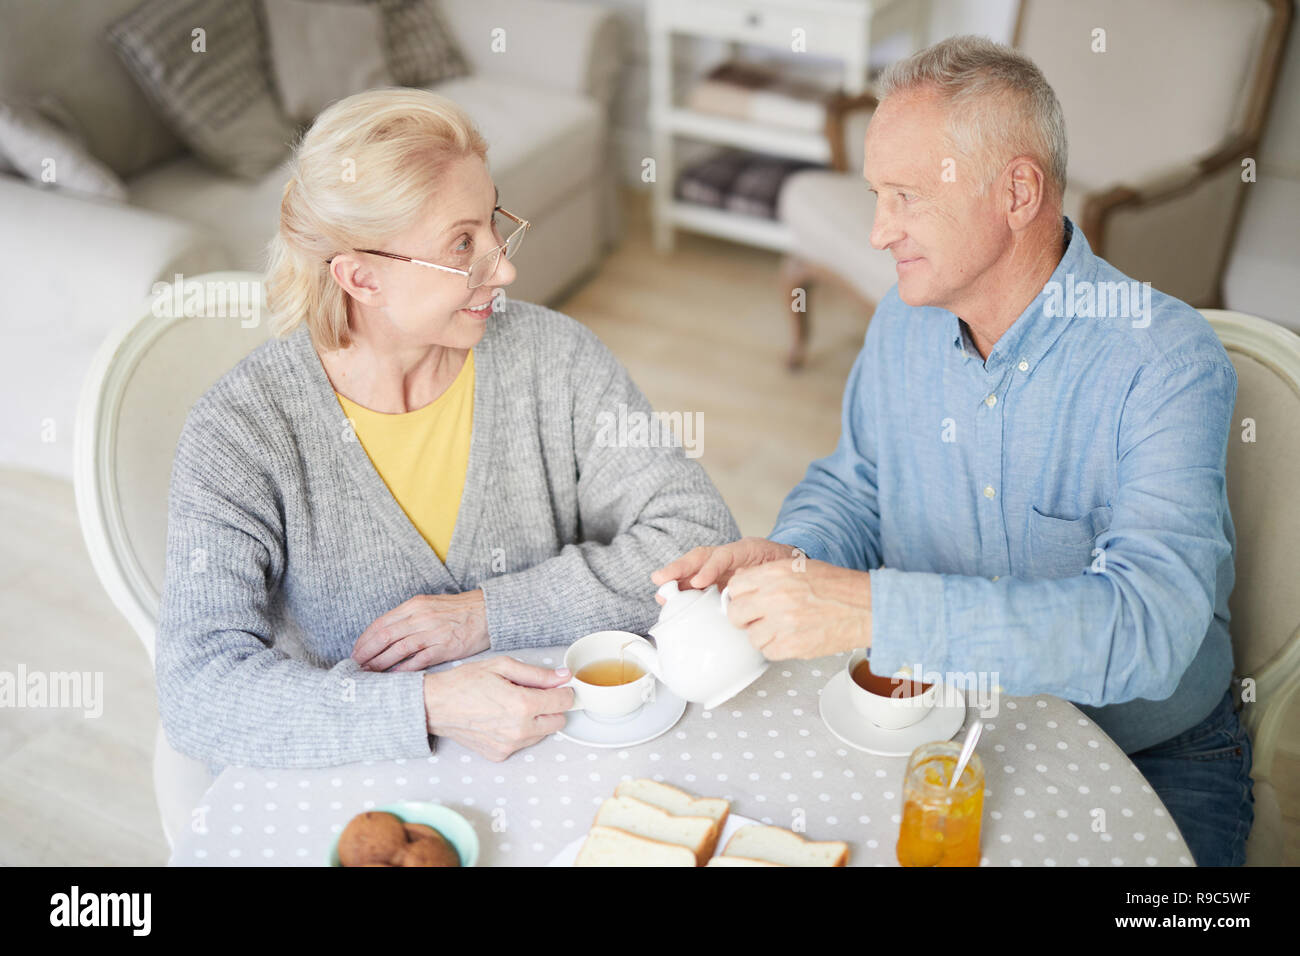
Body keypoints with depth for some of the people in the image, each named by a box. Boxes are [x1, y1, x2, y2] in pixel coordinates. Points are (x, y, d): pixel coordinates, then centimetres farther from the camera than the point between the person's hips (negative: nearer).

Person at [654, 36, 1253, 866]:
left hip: (1153, 761, -3)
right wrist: (791, 557, -14)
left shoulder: (1167, 361, -22)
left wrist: (874, 610, -41)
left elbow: (1147, 626, -33)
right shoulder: (903, 324, -2)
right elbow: (850, 491, 10)